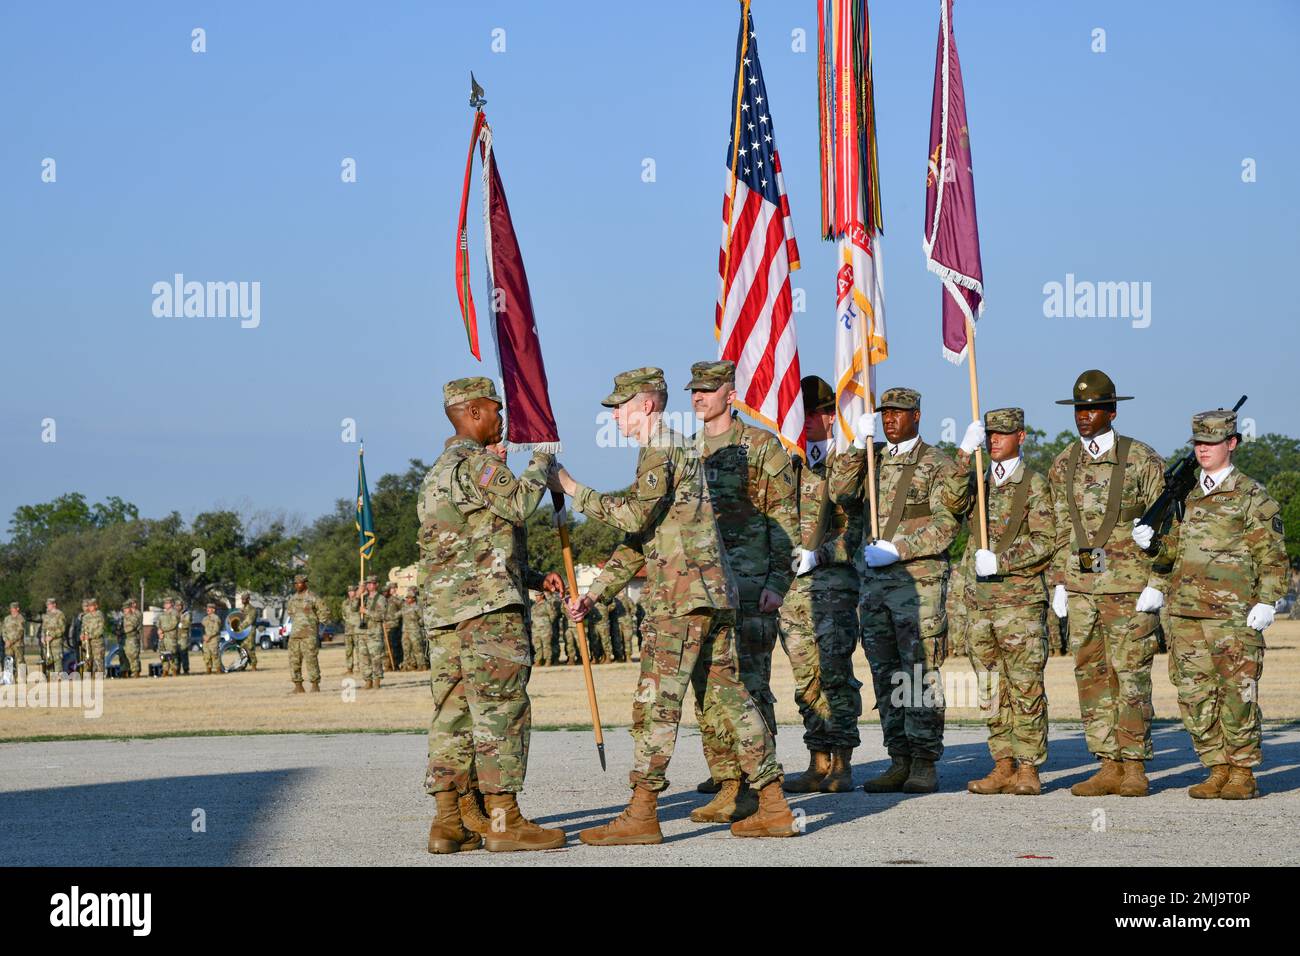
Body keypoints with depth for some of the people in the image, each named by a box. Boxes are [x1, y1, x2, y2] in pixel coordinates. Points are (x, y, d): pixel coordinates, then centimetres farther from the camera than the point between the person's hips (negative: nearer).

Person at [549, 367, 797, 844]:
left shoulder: (661, 450, -7)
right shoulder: (676, 450, 24)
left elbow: (633, 516, -18)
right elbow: (640, 537, 25)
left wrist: (572, 489, -9)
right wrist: (594, 592, 21)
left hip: (682, 596, -10)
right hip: (713, 593, 10)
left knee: (657, 701, -8)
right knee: (727, 694, 9)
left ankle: (641, 814, -8)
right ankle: (773, 807, 7)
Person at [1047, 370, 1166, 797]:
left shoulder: (1141, 460, -3)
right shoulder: (1064, 464, 11)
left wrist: (1156, 583, -8)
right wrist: (1058, 582, 10)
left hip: (1130, 586, -5)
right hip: (1081, 586, 5)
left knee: (1131, 674, -4)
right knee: (1091, 674, 4)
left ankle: (1135, 767, 3)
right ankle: (1108, 766, 10)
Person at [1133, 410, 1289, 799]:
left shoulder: (1252, 496, 0)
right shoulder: (1186, 496, 17)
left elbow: (1271, 556, -3)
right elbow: (1172, 554, 20)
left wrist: (1266, 603, -12)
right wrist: (1150, 543, -1)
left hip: (1234, 614, -6)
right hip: (1186, 612, 6)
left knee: (1237, 695, -5)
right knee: (1194, 696, 4)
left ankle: (1243, 772, 5)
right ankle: (1217, 770, 12)